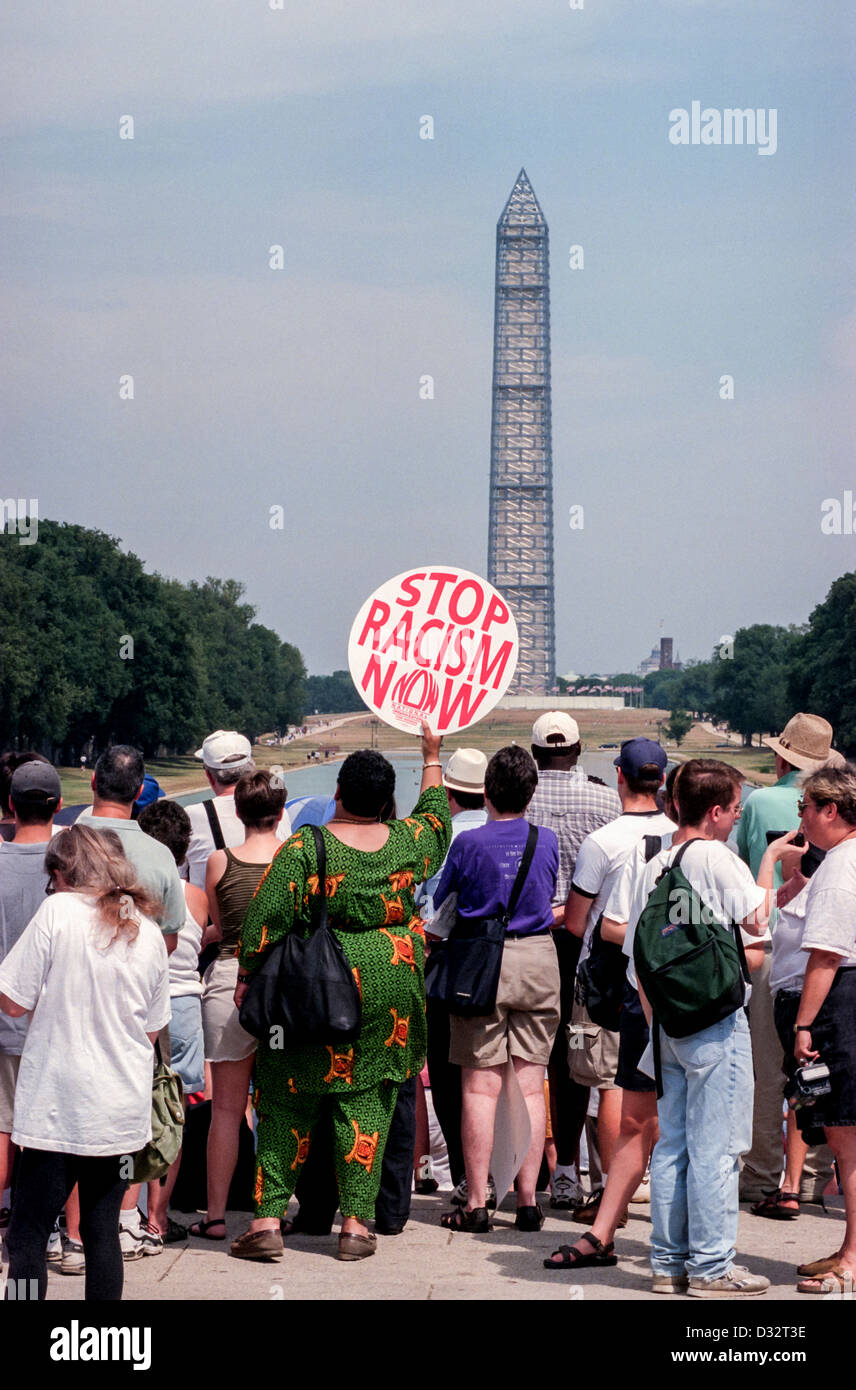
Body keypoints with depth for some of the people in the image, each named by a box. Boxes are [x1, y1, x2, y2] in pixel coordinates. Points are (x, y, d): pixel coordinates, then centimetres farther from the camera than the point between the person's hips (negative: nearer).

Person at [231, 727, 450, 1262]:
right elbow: (436, 819, 23)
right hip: (390, 989, 2)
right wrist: (432, 760, 35)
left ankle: (269, 1220, 3)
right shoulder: (406, 842, 0)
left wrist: (247, 976, 0)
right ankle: (356, 1223, 7)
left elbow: (267, 916, -11)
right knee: (366, 1101, 8)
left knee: (288, 1102, 6)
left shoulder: (305, 847, -10)